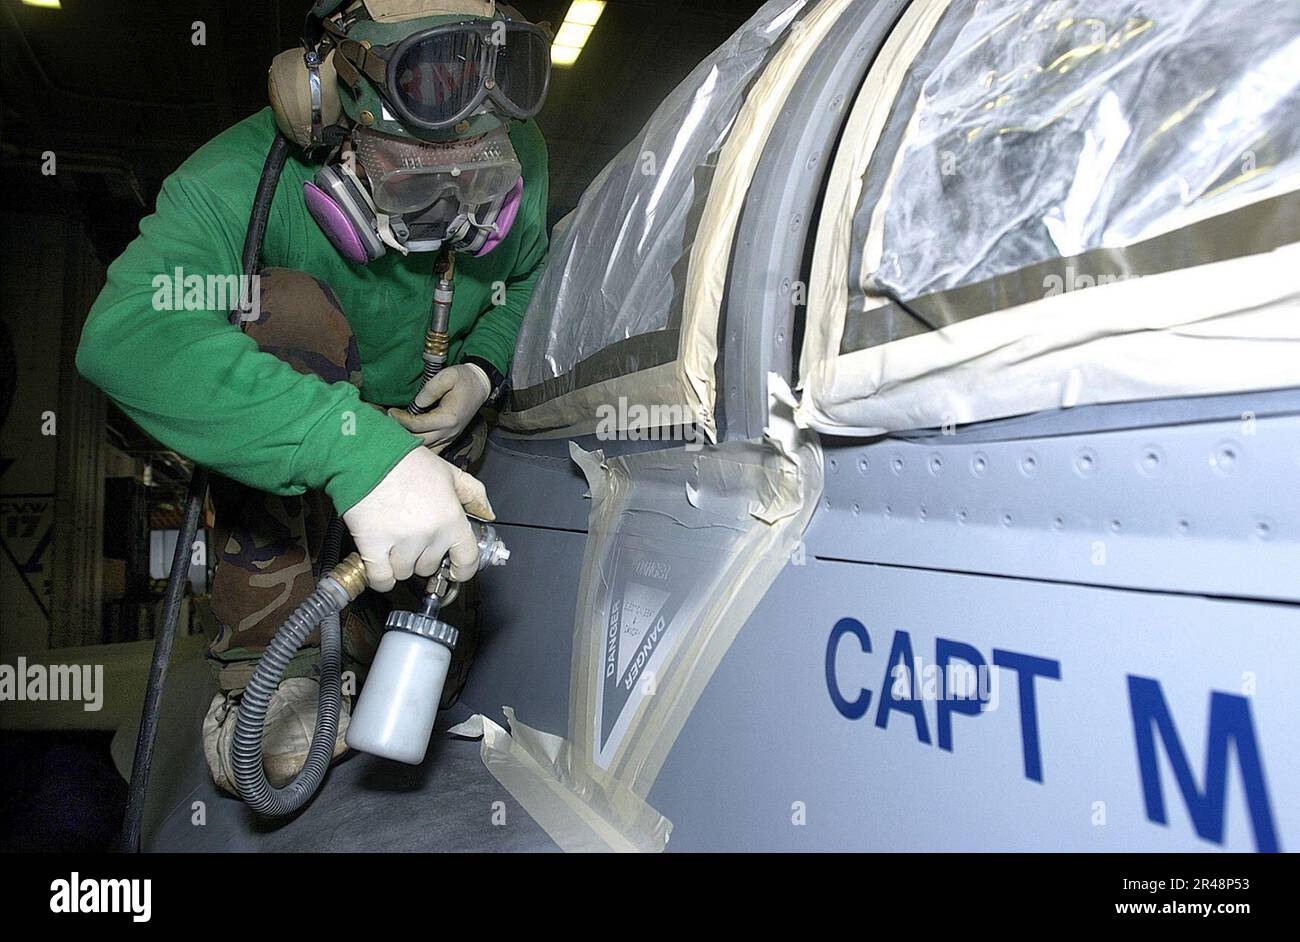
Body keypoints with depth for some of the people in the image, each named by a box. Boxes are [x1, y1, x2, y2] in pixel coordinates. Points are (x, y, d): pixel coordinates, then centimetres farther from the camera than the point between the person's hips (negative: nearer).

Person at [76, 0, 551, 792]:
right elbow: (125, 332, -48)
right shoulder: (251, 176, -33)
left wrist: (484, 368, -21)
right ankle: (267, 668, -25)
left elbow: (531, 281, 0)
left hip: (425, 423, 5)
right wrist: (356, 448, -61)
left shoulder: (519, 159, -20)